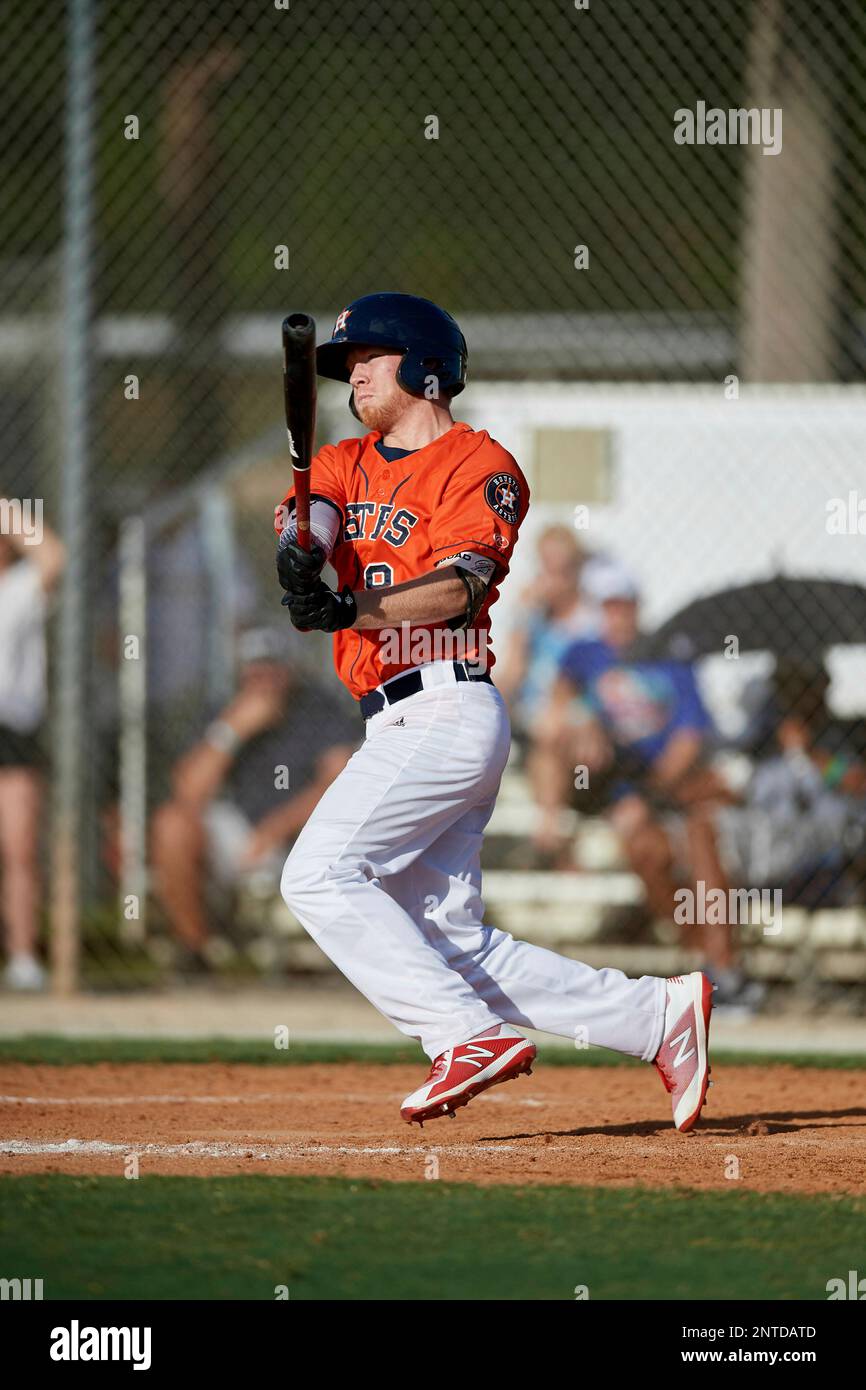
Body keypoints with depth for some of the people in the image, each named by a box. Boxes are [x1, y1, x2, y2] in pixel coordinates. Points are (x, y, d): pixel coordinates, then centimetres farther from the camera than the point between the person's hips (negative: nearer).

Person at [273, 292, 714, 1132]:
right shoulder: (348, 464, 20)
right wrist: (300, 541, -26)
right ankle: (661, 1016, 8)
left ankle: (472, 1034, -20)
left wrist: (348, 609, -32)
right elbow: (313, 513, -1)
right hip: (401, 726, 8)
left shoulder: (480, 467, -3)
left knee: (318, 876, -19)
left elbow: (459, 584, -18)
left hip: (445, 710, -8)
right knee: (455, 946, 4)